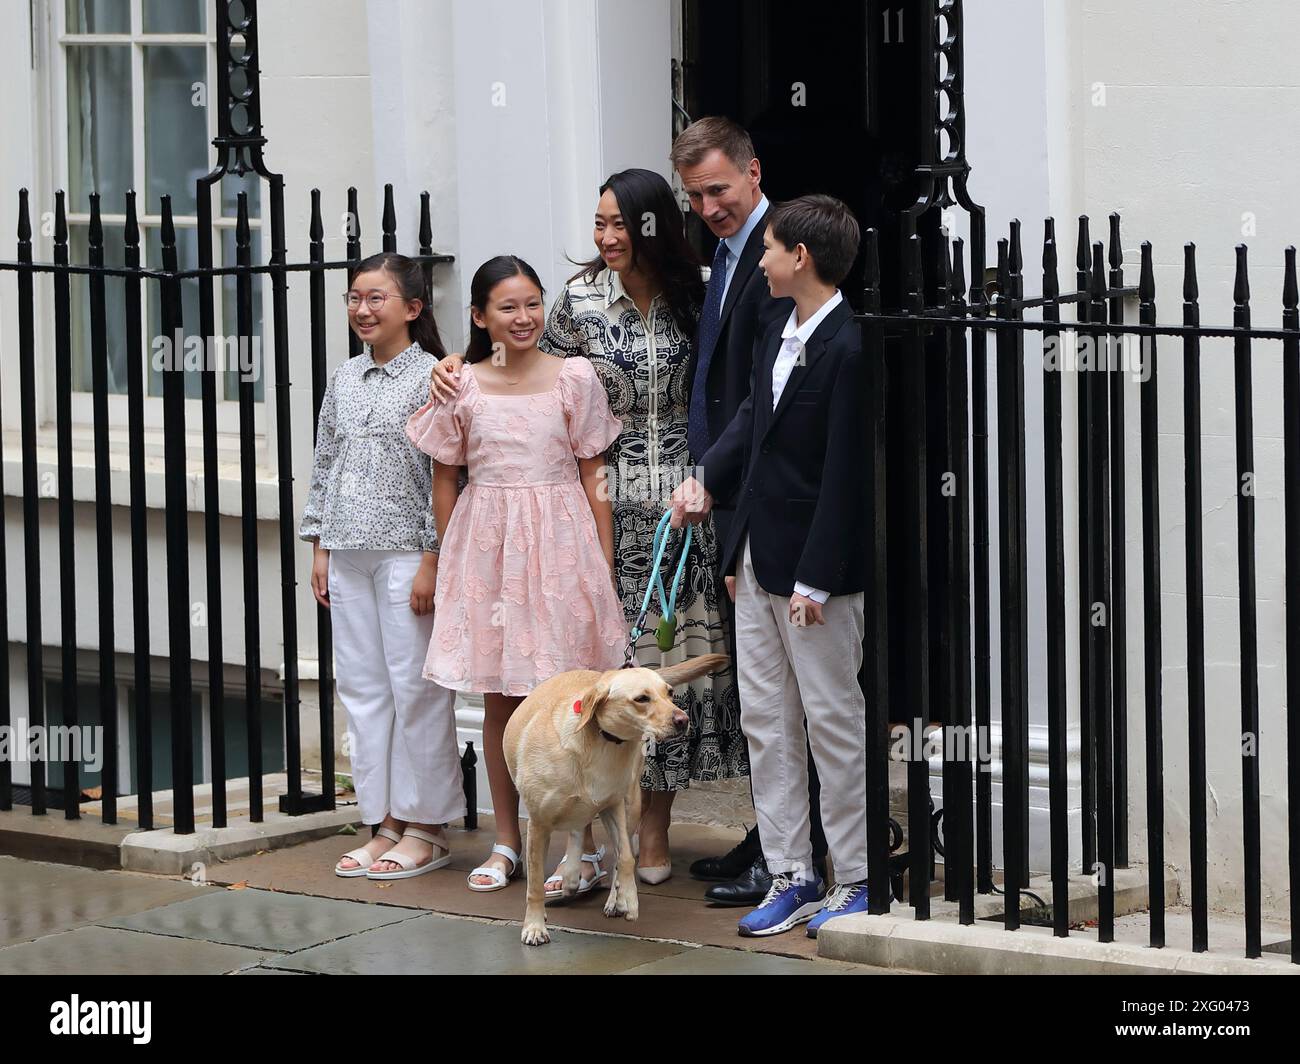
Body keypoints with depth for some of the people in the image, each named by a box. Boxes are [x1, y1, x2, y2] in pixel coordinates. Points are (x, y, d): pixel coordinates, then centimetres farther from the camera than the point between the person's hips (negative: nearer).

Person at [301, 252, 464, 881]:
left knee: (415, 687, -3)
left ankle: (426, 828, 6)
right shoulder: (343, 381, 11)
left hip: (407, 552, -6)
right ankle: (387, 824, 14)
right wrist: (320, 548, 11)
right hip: (348, 556, 6)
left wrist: (432, 562, -14)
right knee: (361, 688, 7)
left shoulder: (431, 379, -7)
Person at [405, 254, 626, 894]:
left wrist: (604, 565, -1)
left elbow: (593, 478, 2)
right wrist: (450, 561, 9)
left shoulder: (574, 378, 0)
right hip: (486, 548, 2)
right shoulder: (461, 387, 3)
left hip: (559, 545, -2)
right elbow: (445, 480, 11)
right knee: (498, 701, 8)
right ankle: (506, 842, 17)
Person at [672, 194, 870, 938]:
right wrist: (707, 479, -1)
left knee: (834, 721, 1)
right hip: (758, 560, 9)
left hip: (814, 569, -9)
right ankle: (792, 876, 17)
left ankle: (859, 879, 11)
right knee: (766, 721, 11)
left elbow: (843, 473, -19)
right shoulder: (778, 339, 10)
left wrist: (815, 580, -19)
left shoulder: (849, 348, -18)